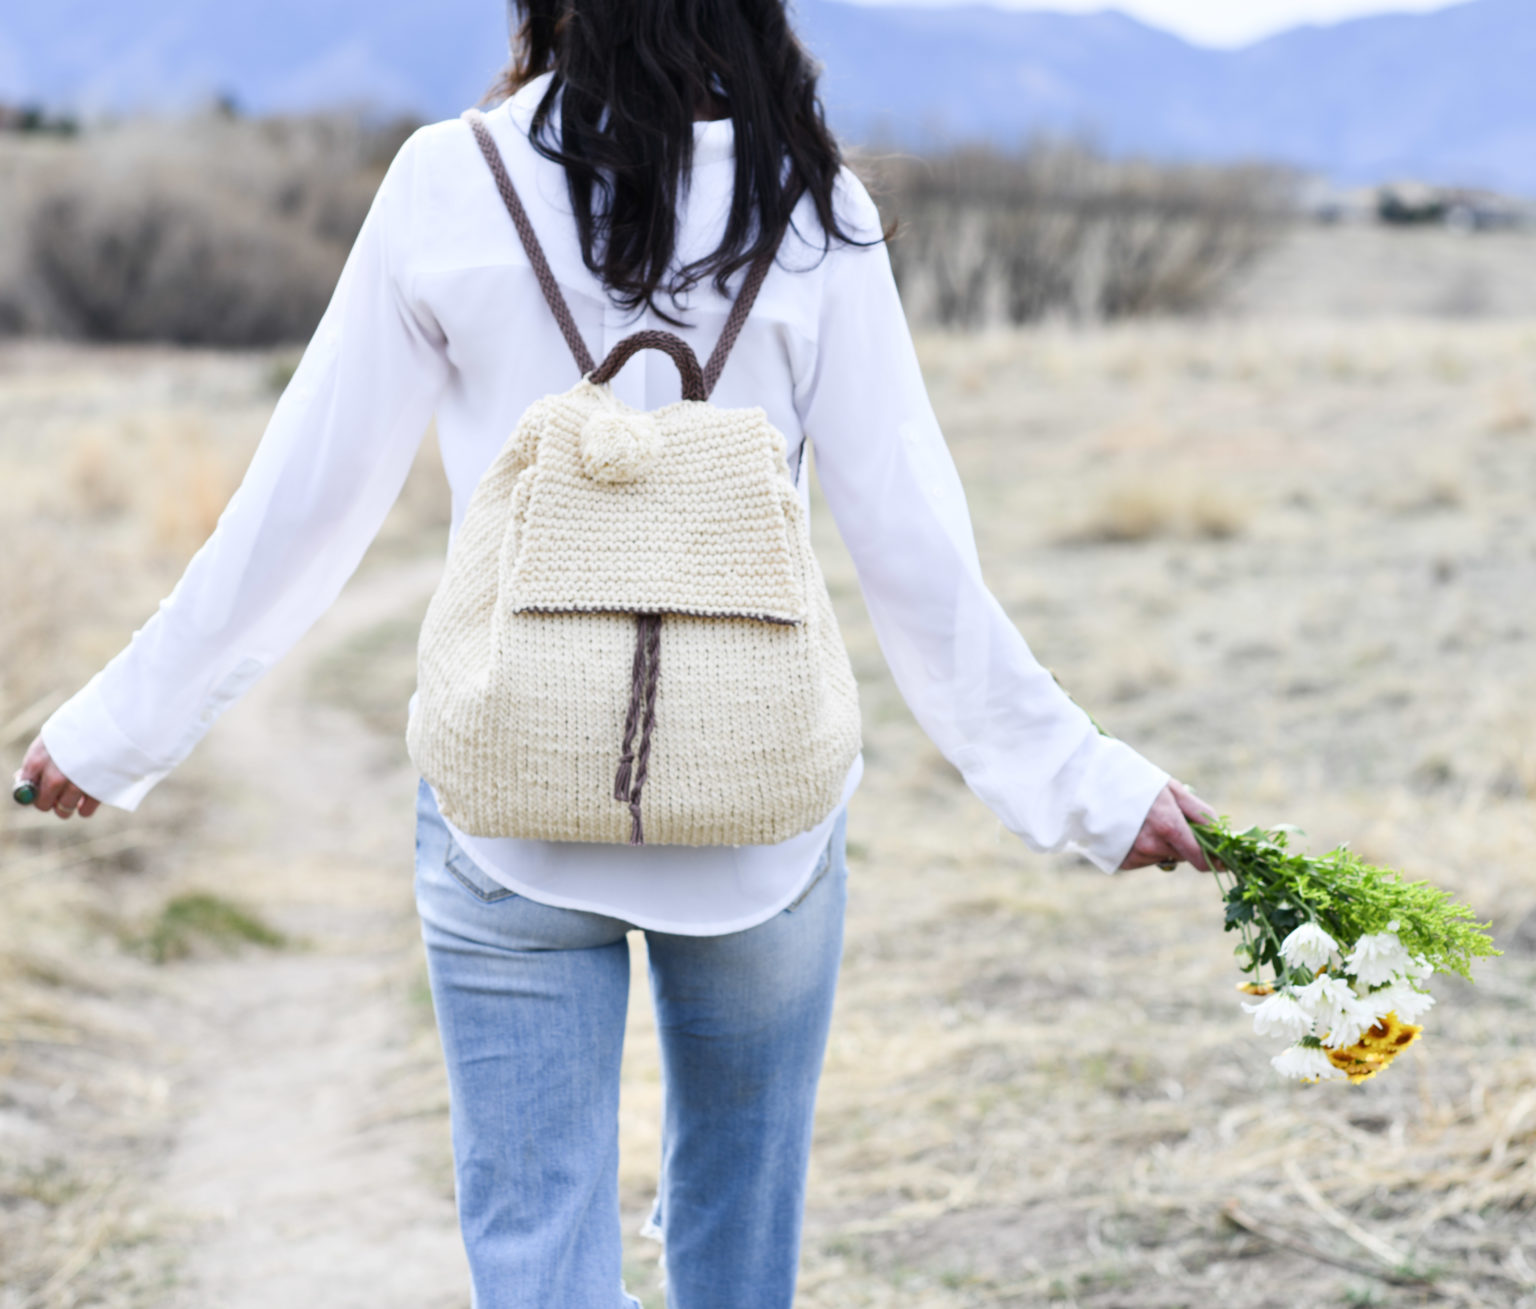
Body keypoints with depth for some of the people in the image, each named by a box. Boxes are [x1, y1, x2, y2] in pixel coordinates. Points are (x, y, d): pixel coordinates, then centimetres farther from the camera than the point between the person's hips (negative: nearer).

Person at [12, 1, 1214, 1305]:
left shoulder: (449, 188, -7)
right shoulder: (811, 207, -5)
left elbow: (300, 510, -3)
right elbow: (916, 556, -5)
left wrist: (118, 726, 9)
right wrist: (1089, 784, 4)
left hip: (512, 812, -1)